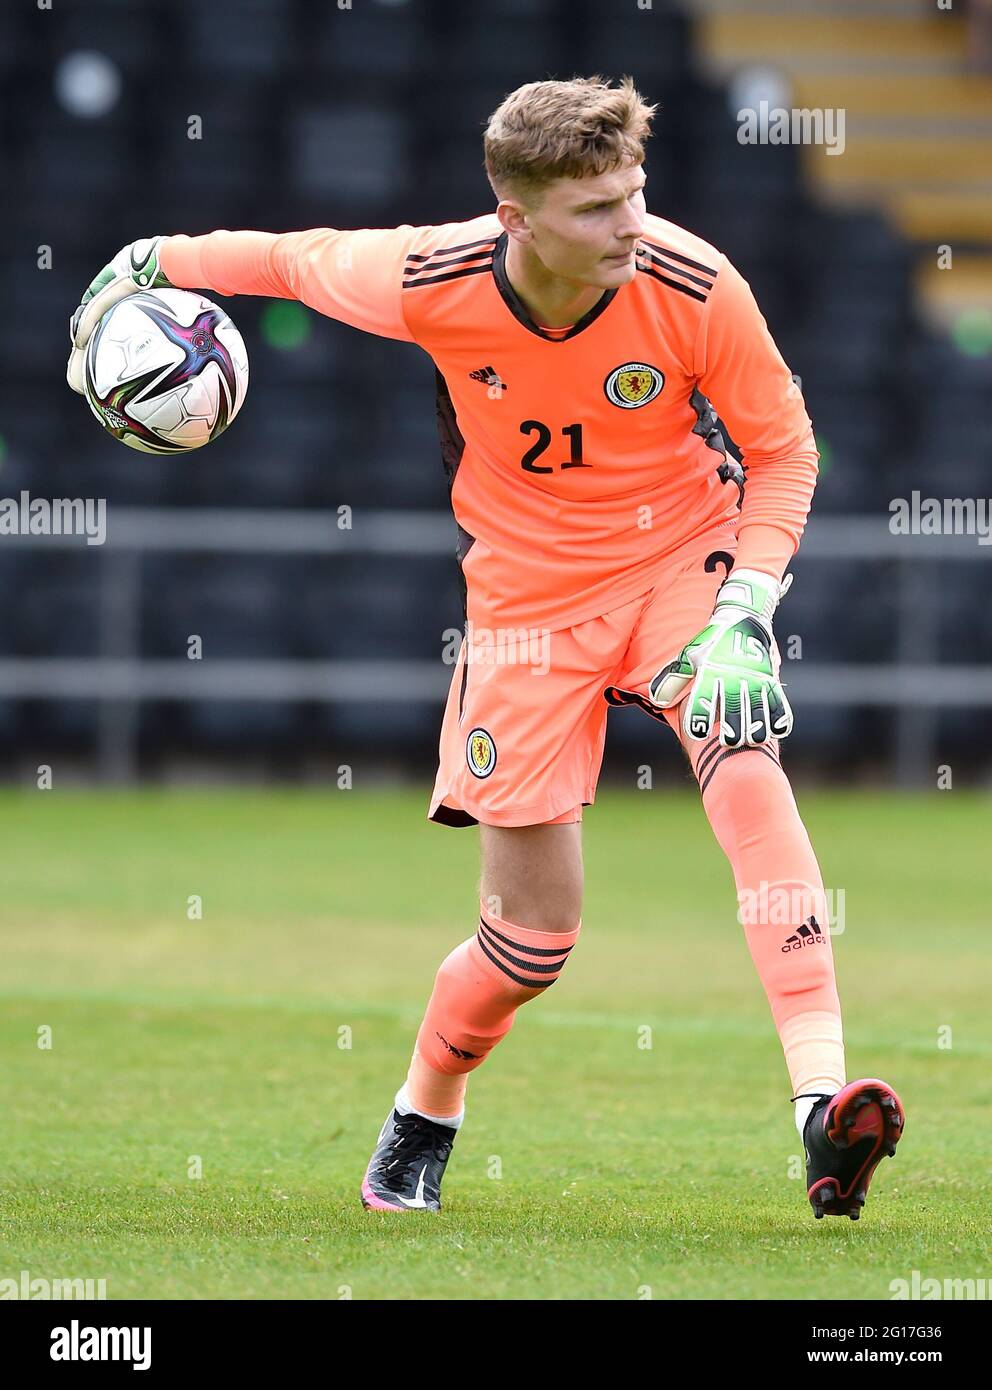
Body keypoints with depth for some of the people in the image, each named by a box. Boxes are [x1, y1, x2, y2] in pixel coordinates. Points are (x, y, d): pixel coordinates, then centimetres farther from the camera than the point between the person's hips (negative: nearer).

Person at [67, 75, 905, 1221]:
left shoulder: (693, 287, -23)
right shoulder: (430, 282, -21)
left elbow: (783, 452, -9)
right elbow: (296, 259, 2)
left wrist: (745, 616, -21)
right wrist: (149, 262, 4)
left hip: (684, 558, 0)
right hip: (527, 598, 0)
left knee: (746, 770, -31)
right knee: (534, 933, -1)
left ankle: (824, 1105, -37)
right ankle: (420, 1121, 31)